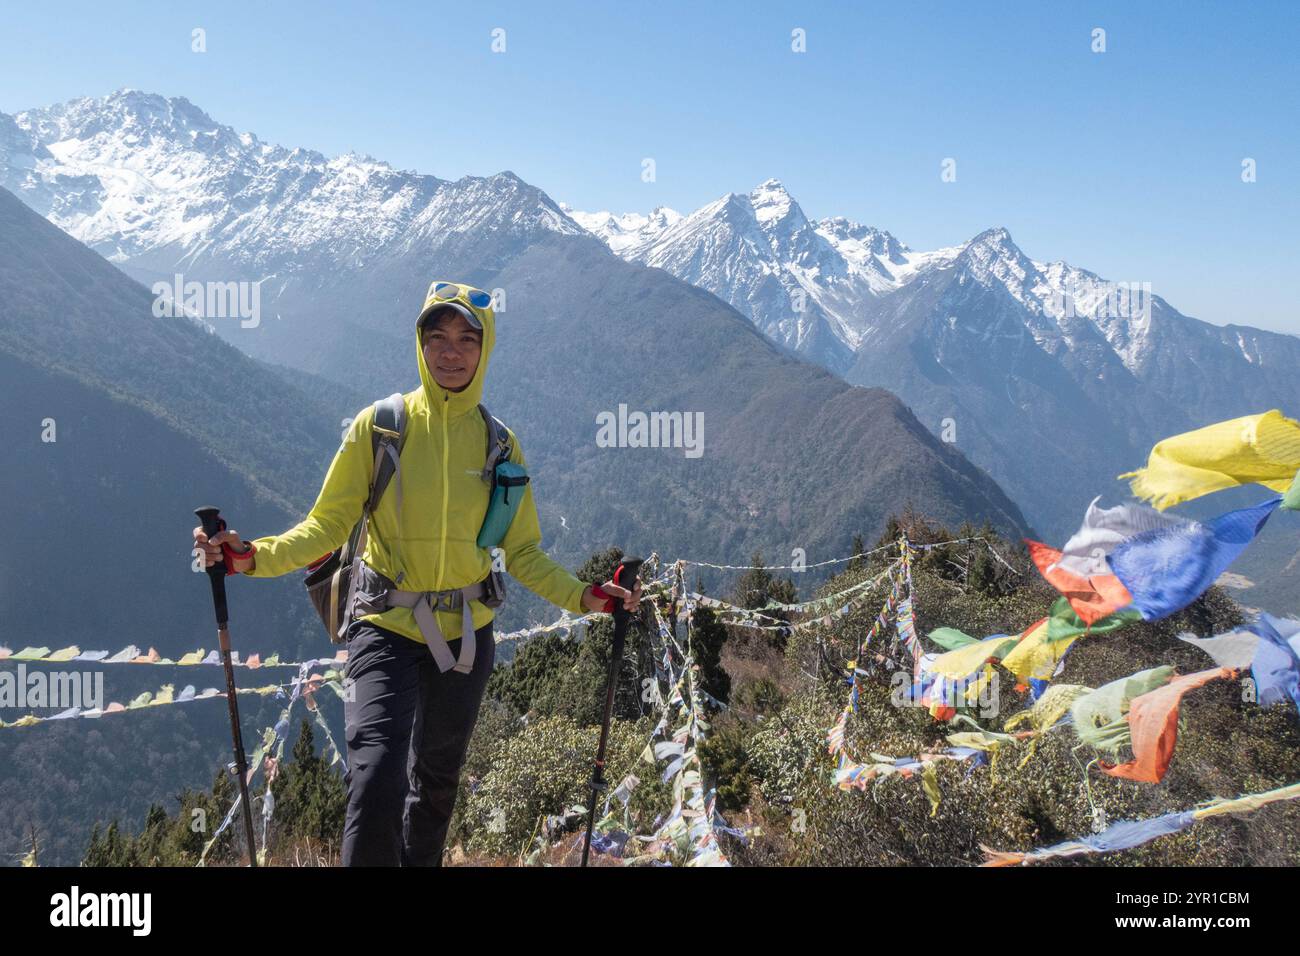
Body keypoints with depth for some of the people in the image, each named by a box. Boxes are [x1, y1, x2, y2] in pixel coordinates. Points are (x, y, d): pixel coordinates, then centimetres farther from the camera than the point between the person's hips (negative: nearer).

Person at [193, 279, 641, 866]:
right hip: (386, 629, -3)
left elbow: (522, 552, 7)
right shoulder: (379, 426, -7)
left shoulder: (499, 443, 1)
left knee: (436, 783, 18)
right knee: (377, 779, -21)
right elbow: (328, 524, -6)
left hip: (465, 635, 3)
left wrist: (584, 596, -3)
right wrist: (253, 555, -22)